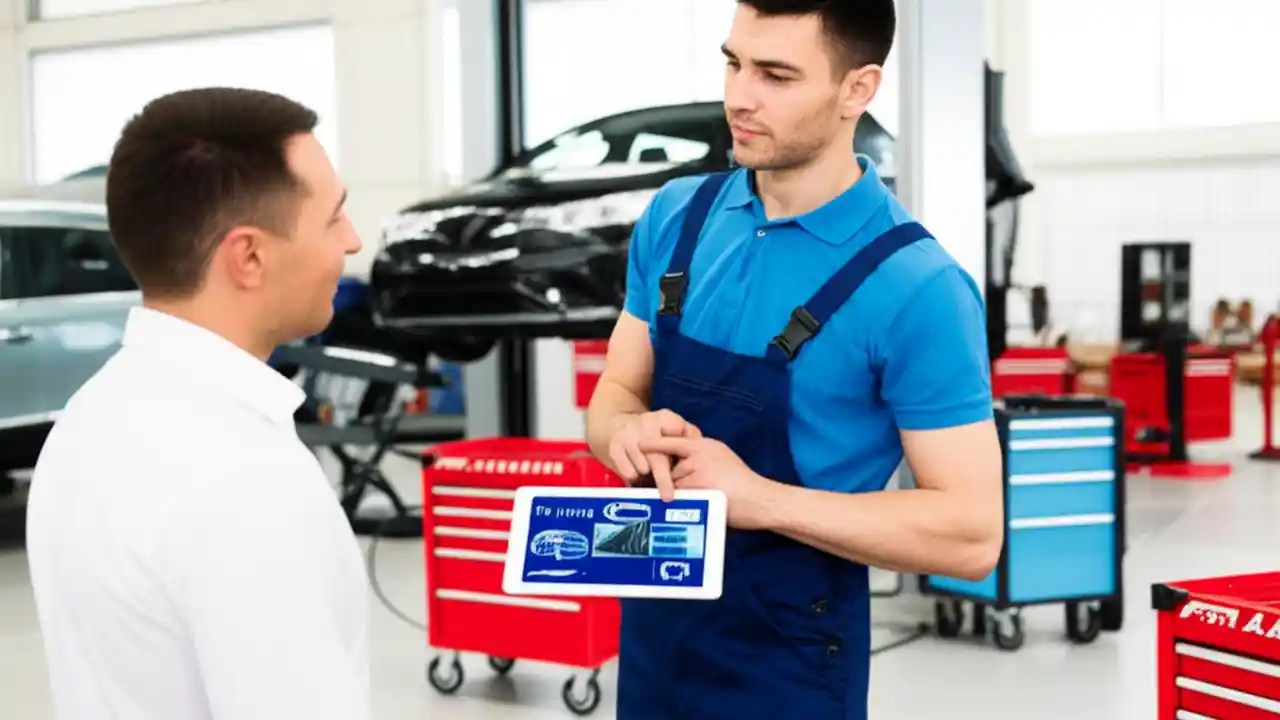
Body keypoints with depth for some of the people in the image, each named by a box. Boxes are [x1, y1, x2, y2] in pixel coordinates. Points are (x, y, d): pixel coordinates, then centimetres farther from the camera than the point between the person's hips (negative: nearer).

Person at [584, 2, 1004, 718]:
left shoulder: (918, 287, -18)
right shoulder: (676, 215, -1)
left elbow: (972, 533, -18)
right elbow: (616, 394, 8)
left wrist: (761, 498, -25)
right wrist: (630, 433, -15)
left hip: (790, 657, -5)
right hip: (651, 625, 5)